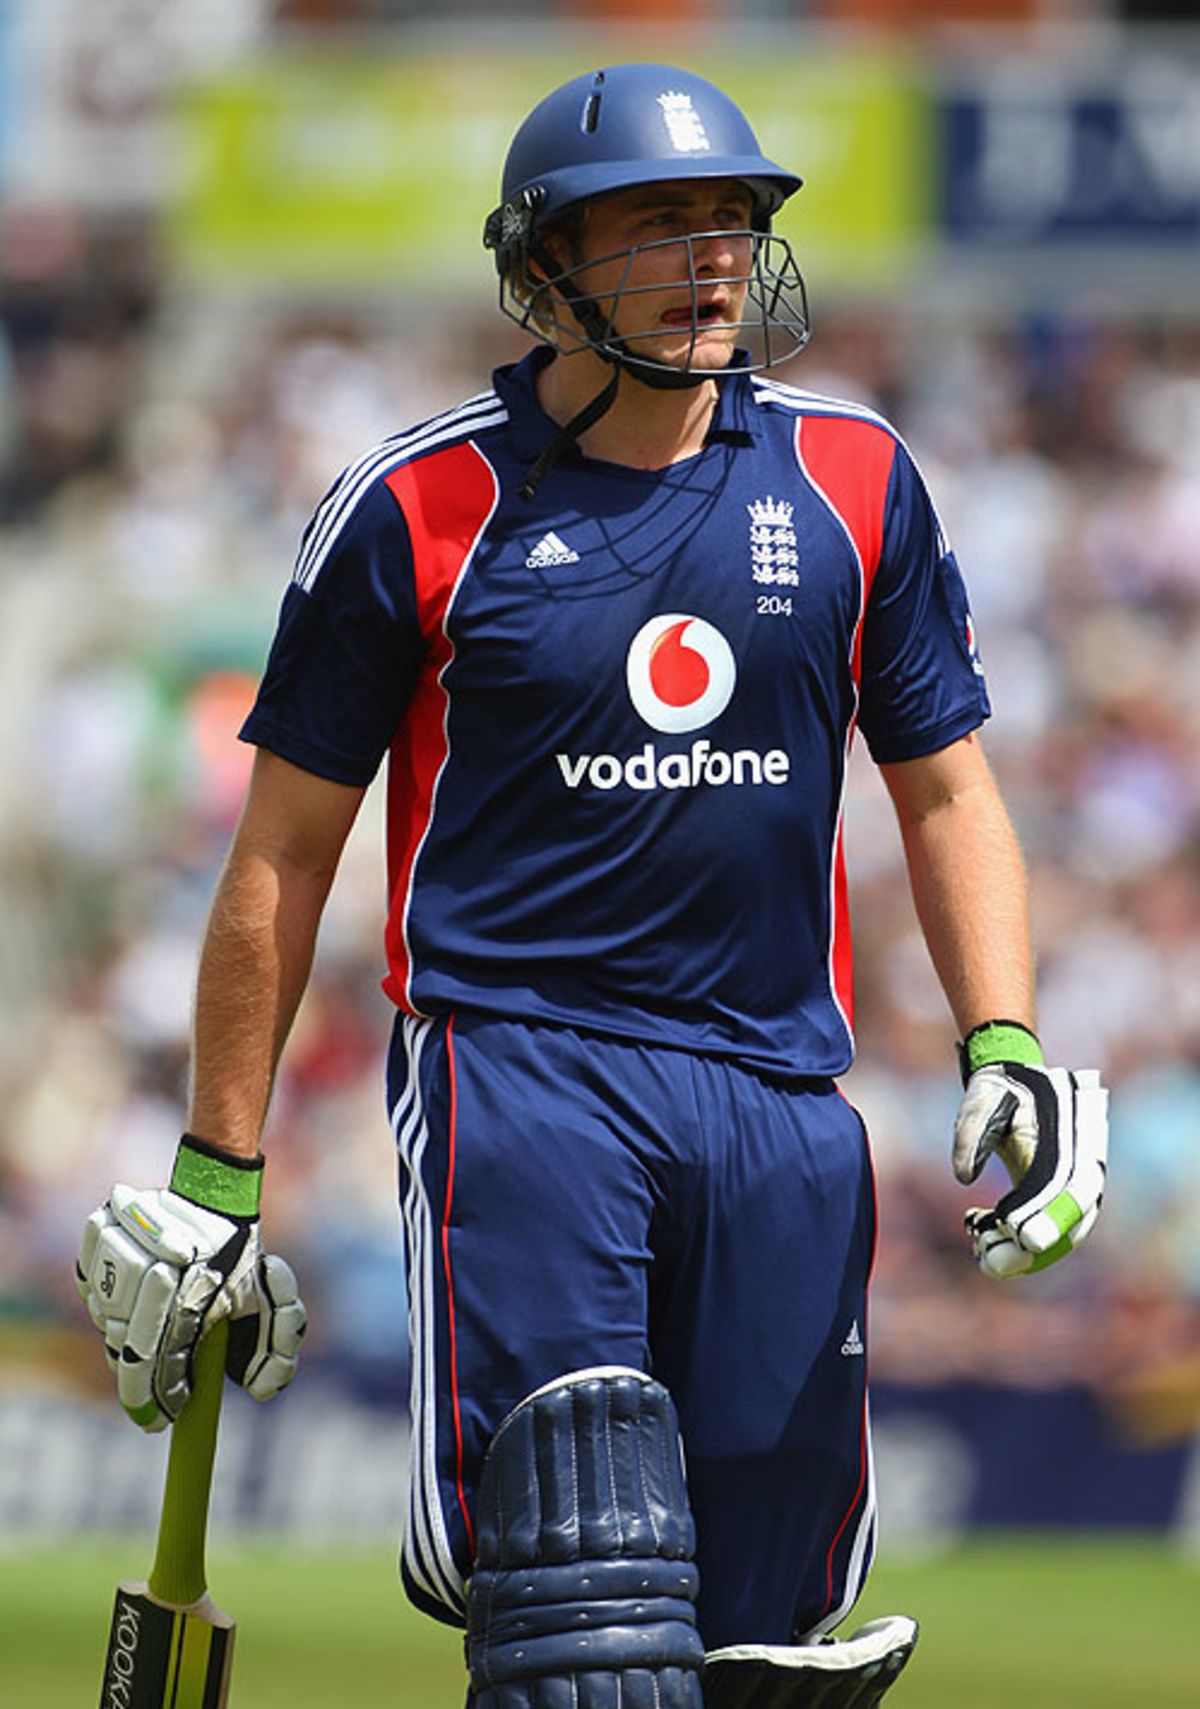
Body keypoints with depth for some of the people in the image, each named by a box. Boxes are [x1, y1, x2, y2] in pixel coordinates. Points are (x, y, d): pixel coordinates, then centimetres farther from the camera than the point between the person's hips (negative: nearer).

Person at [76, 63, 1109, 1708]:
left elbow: (945, 787, 16)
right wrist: (213, 1178, 5)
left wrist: (1008, 1052, 0)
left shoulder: (851, 479, 8)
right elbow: (285, 849, 5)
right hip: (518, 1056, -3)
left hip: (779, 1079, 4)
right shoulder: (418, 507, 0)